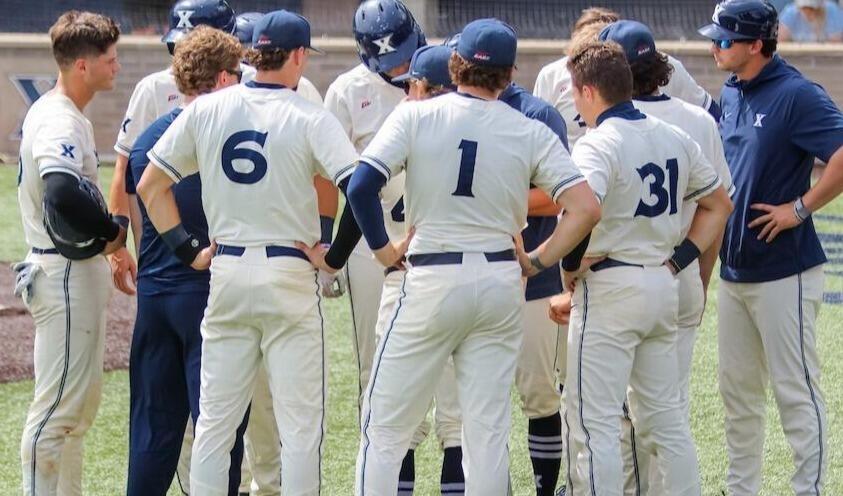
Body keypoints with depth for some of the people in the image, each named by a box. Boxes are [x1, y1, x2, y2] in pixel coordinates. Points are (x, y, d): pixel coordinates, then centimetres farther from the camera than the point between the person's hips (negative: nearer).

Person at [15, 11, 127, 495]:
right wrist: (111, 232, -19)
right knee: (59, 404, -6)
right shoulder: (59, 123, -19)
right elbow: (64, 197, -35)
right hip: (68, 273, -11)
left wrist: (104, 240, 7)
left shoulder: (69, 115, 13)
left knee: (82, 400, 17)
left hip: (84, 269, 11)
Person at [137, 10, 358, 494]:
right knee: (300, 419, 2)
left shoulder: (206, 110, 4)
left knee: (215, 418, 9)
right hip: (290, 272, -4)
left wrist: (188, 249, 10)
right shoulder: (310, 118, -7)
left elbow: (150, 186, 8)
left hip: (226, 271, 4)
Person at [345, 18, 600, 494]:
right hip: (501, 282, 2)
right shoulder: (531, 133, 0)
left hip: (432, 281, -2)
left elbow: (360, 187, -13)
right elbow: (586, 208, -7)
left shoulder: (416, 116, -5)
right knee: (489, 429, 7)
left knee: (386, 425, 5)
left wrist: (384, 248, 0)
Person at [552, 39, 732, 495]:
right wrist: (680, 258, 13)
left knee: (594, 421, -4)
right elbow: (718, 204, 18)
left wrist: (571, 268, -15)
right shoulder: (675, 139, 9)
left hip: (609, 287, -8)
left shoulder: (598, 145, -15)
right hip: (665, 286, 8)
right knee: (665, 415, 15)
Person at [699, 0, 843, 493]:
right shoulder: (731, 93, 10)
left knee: (796, 391, -4)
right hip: (733, 267, 9)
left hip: (783, 272, -9)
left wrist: (799, 208, -21)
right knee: (738, 391, 14)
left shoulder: (796, 94, -15)